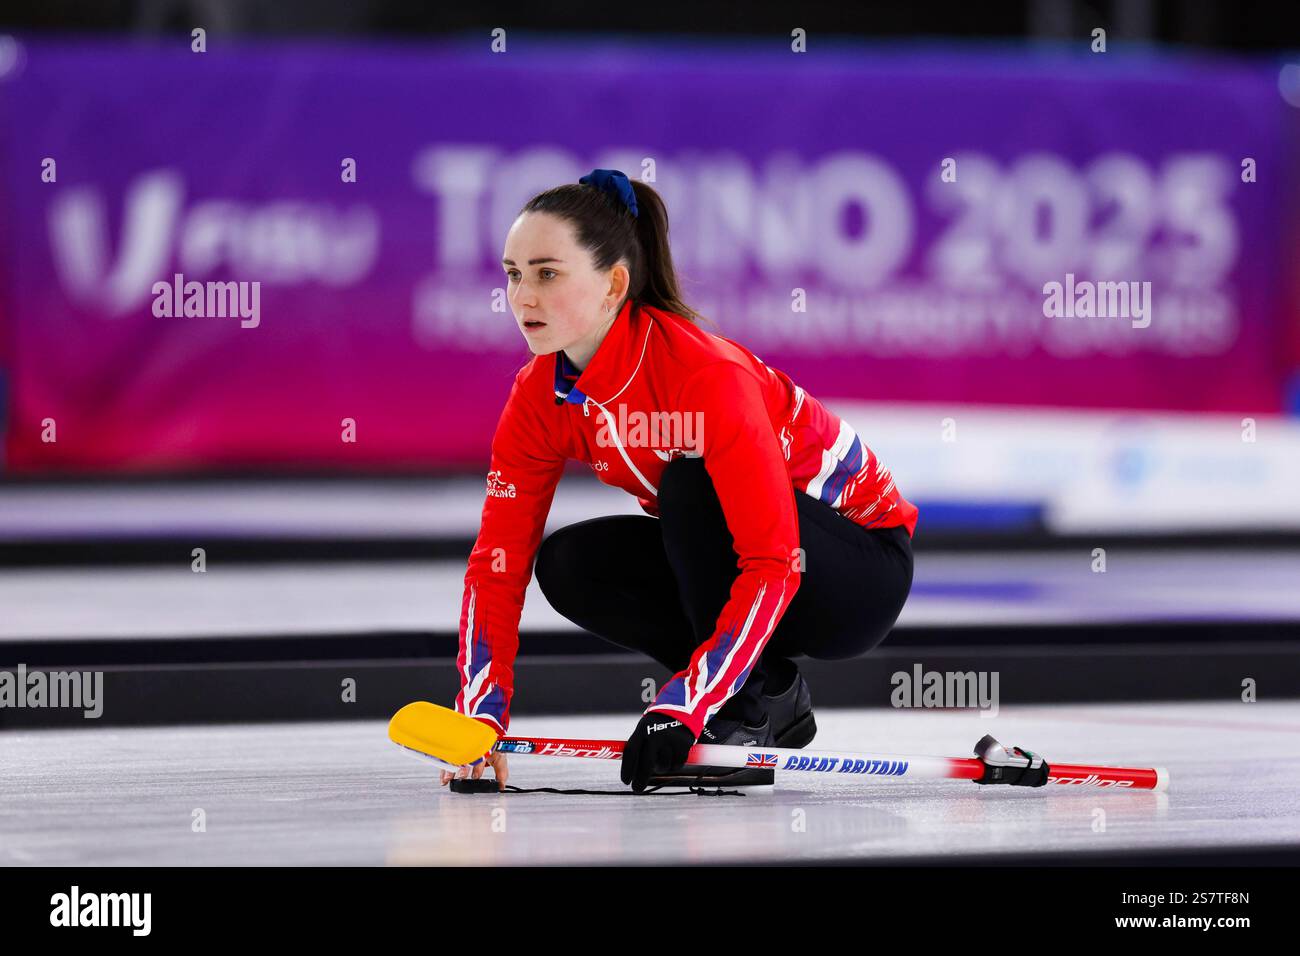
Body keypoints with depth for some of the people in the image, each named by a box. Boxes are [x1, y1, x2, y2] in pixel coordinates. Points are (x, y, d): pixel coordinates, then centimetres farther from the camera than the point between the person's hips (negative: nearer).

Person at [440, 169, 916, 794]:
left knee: (689, 484, -31)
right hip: (729, 555, 7)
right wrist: (481, 715, -25)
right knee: (567, 566, -14)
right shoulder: (541, 393, -11)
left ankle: (750, 703, -14)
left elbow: (773, 567, -36)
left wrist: (684, 707, -43)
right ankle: (773, 700, 0)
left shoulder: (708, 374, -32)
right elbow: (499, 557, -11)